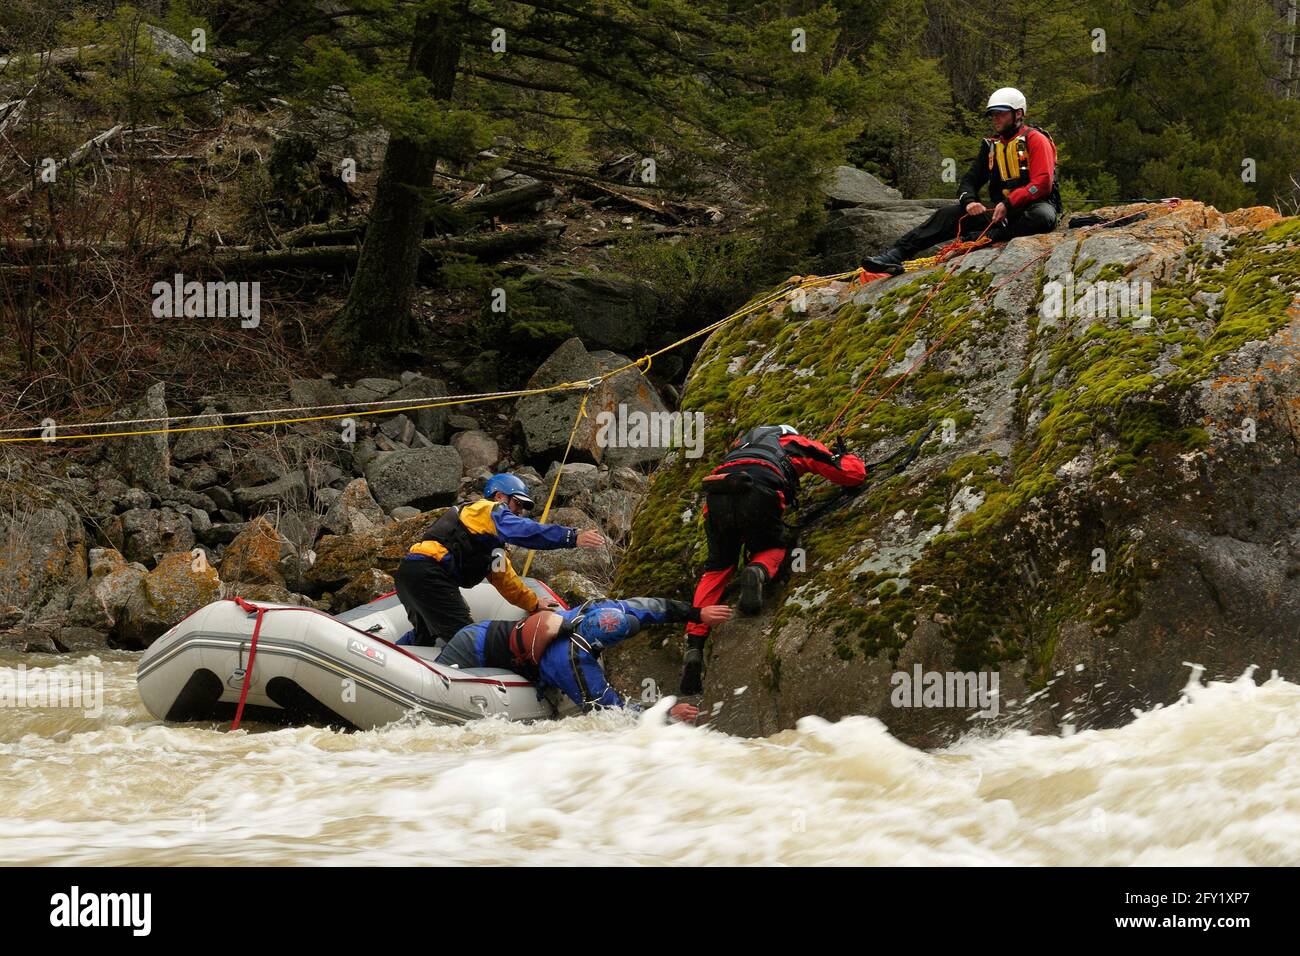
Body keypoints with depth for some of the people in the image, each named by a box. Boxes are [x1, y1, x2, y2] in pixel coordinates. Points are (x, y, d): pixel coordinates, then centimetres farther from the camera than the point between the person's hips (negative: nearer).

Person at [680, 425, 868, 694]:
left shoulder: (743, 442, 42)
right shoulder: (800, 445, 31)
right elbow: (854, 474, 30)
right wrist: (848, 457, 53)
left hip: (717, 495, 3)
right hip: (760, 494, -3)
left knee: (717, 567, 20)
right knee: (771, 549, 26)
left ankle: (694, 646, 2)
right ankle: (758, 571, -13)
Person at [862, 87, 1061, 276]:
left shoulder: (1035, 140, -6)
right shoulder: (991, 145, 15)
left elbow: (1042, 184, -17)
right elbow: (971, 179, 15)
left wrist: (1008, 204, -26)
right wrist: (969, 201, -9)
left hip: (1033, 206, -6)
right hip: (1001, 210, 6)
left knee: (1043, 217, -42)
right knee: (948, 214, -10)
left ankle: (983, 237, -48)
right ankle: (896, 254, -22)